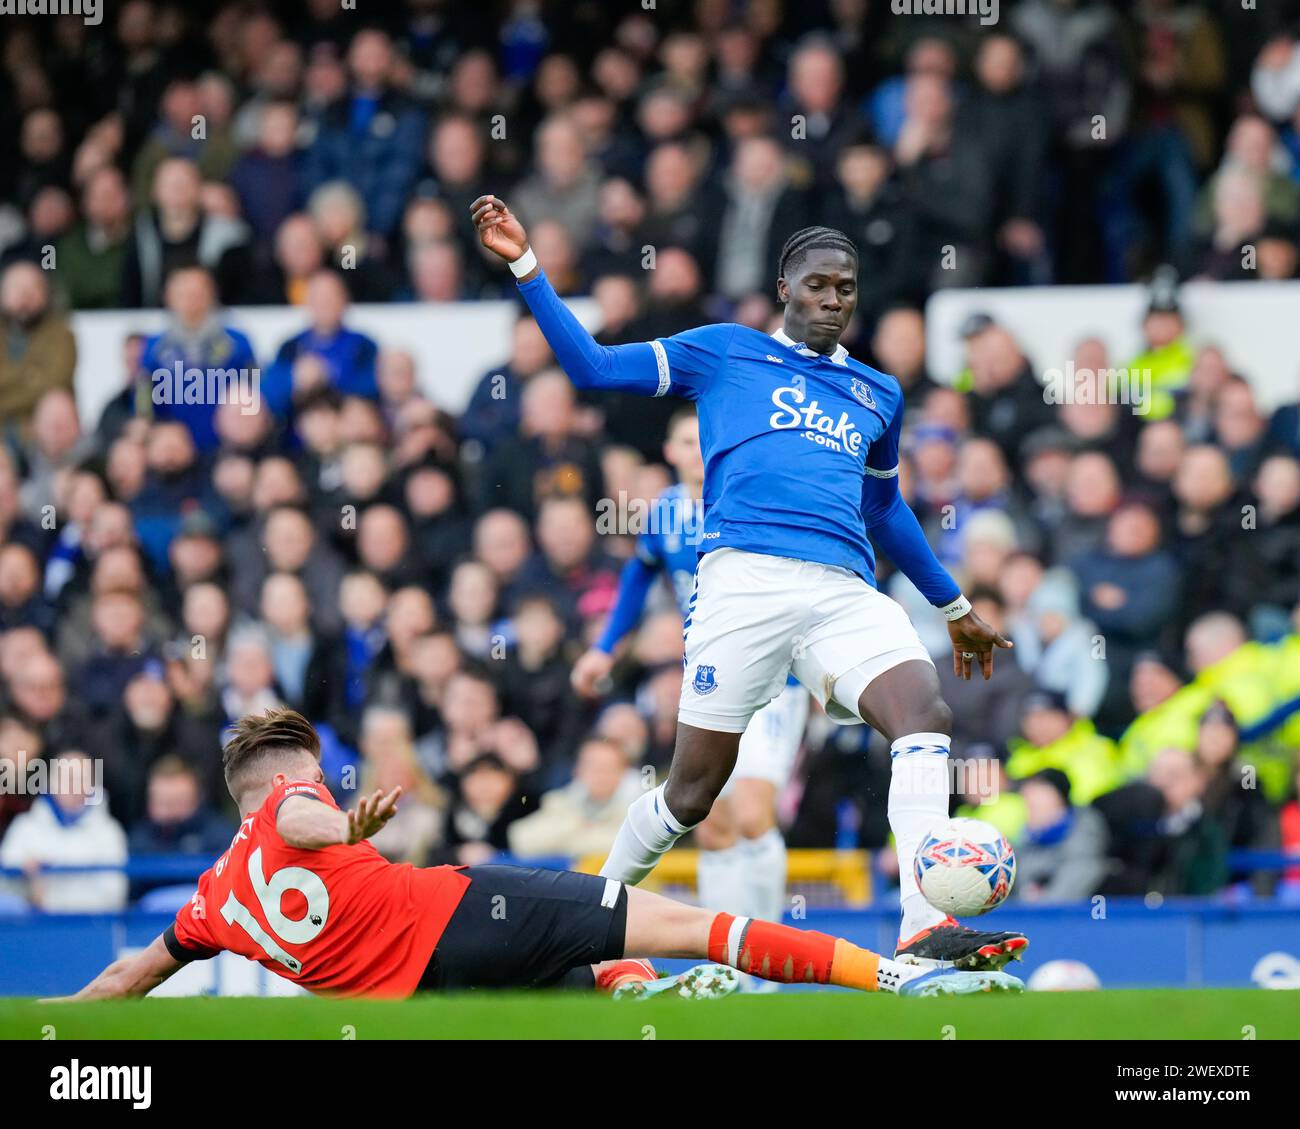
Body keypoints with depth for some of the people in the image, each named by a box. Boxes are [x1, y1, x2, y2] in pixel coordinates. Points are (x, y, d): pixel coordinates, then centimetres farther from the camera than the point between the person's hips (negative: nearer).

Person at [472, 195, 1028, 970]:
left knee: (926, 715, -24)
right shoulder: (725, 352, 16)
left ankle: (925, 931, -32)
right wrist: (527, 266, 8)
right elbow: (590, 365, 15)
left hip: (843, 589, 3)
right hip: (745, 579, -3)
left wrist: (955, 606, 44)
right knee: (693, 792, -2)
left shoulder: (878, 396, 27)